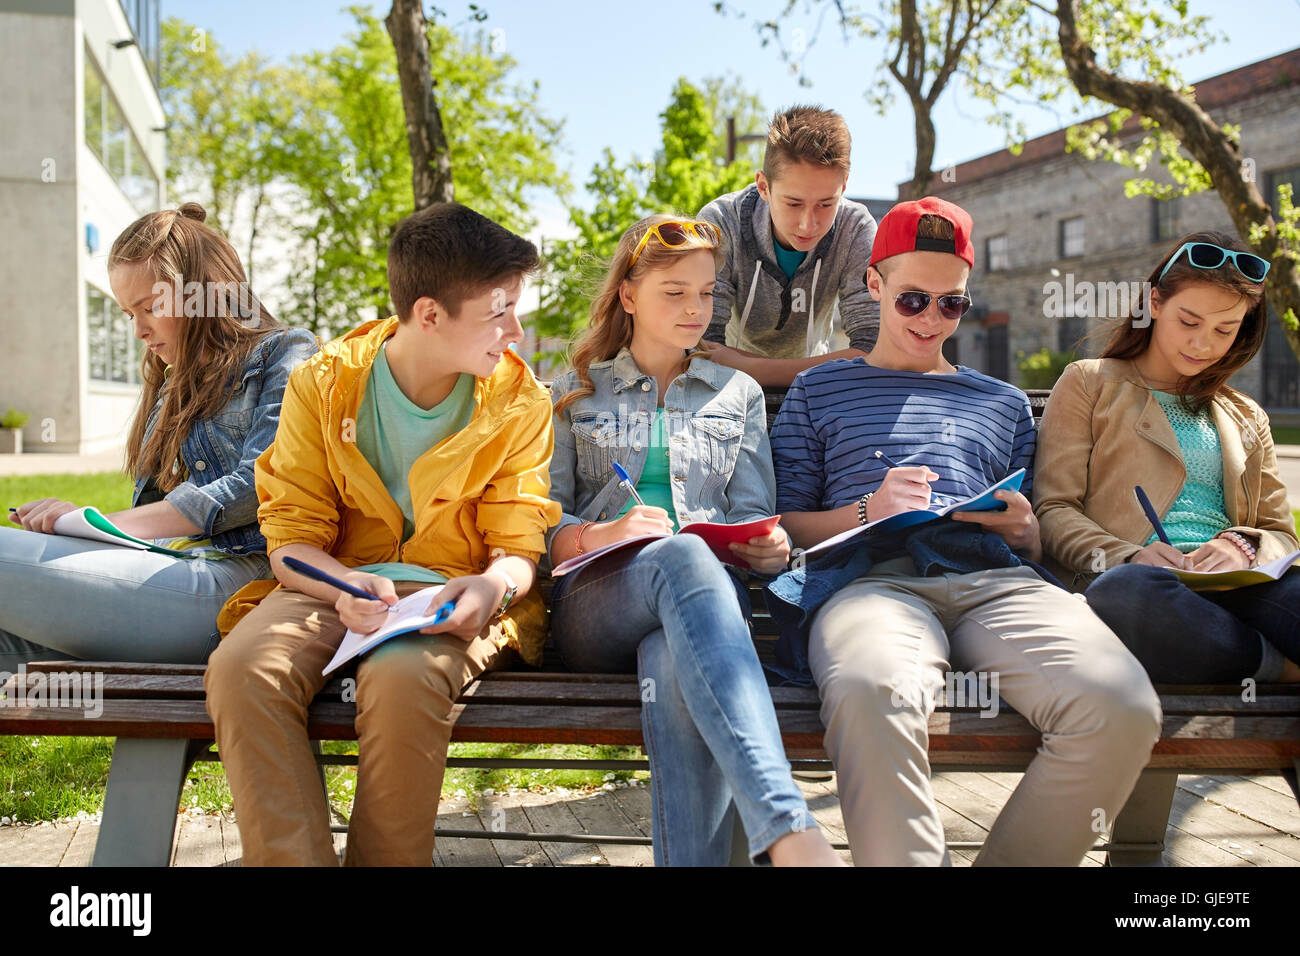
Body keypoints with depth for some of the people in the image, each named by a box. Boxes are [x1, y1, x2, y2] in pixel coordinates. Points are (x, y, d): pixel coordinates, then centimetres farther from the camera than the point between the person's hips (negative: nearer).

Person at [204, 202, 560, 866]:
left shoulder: (520, 402, 3)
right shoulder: (322, 386, 2)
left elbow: (520, 548, 2)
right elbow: (290, 537, 0)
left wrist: (494, 584, -23)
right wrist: (343, 586, -23)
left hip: (449, 599, -1)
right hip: (333, 586, 1)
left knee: (400, 678, -37)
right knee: (241, 669, -31)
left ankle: (390, 861, -17)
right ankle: (293, 861, -24)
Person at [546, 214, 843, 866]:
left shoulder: (739, 395, 26)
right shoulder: (573, 395, 22)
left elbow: (751, 516, 18)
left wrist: (770, 548, -8)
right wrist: (603, 533, -12)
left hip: (708, 589, 2)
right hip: (595, 603, -1)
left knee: (673, 664, -40)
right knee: (682, 556, -41)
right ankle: (790, 833, -57)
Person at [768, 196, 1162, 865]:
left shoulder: (1004, 403, 33)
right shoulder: (818, 391, 25)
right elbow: (785, 525, 16)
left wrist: (1023, 528, 5)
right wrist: (867, 511, -3)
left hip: (993, 577, 3)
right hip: (872, 577, -3)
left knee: (1123, 708, -30)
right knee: (869, 693, -43)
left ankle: (1010, 863, -12)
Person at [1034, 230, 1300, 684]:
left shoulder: (1247, 418, 31)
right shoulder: (1088, 383, 17)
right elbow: (1053, 509, 6)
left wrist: (1244, 547, -2)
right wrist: (1129, 557, -15)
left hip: (1236, 591, 2)